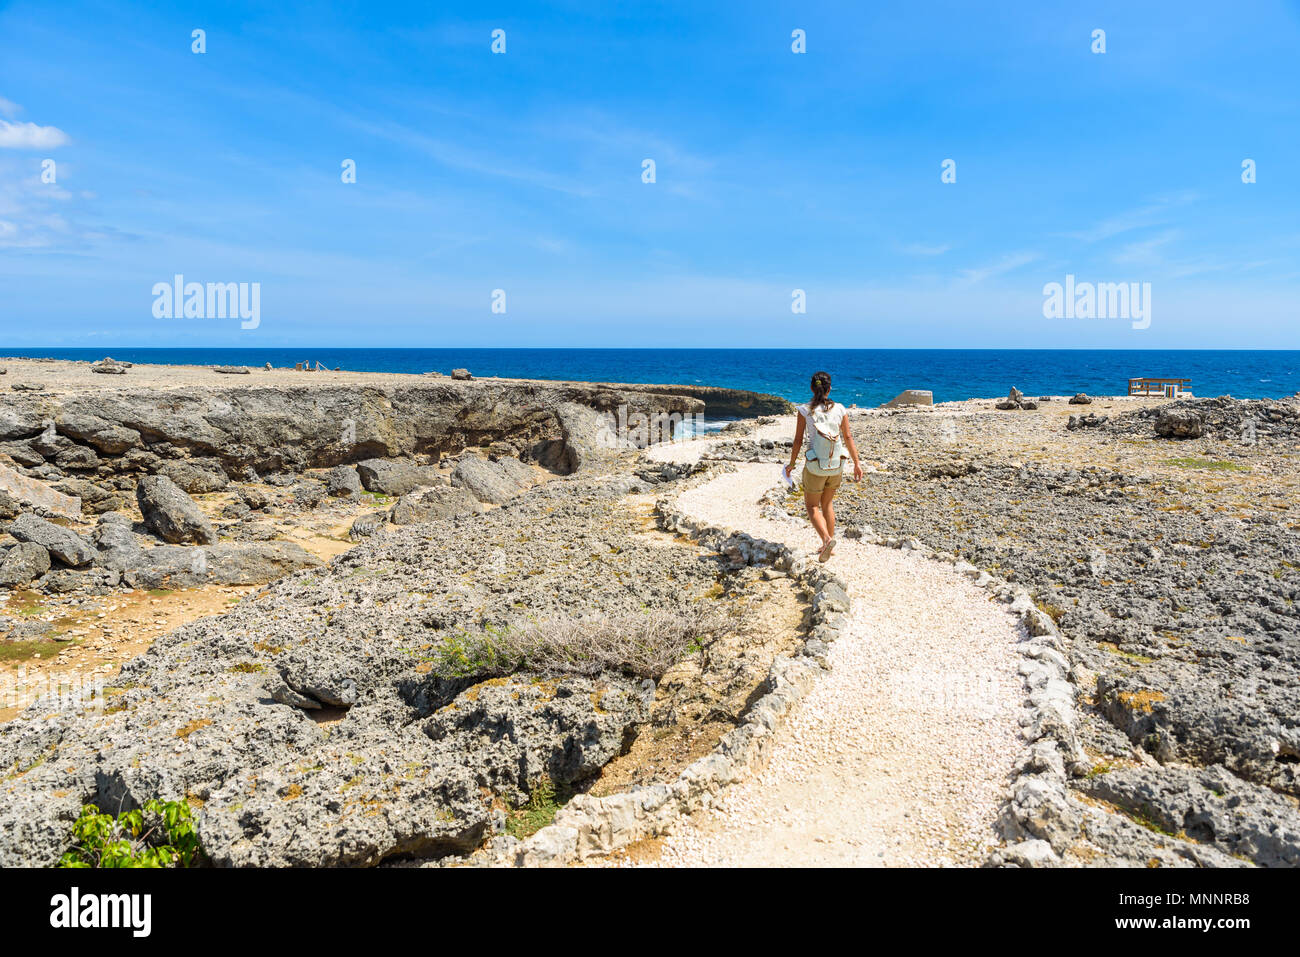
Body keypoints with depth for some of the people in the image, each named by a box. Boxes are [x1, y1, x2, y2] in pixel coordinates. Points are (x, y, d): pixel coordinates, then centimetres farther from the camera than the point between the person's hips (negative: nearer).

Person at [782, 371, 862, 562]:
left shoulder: (805, 410, -10)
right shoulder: (840, 409, -4)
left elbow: (798, 440, -7)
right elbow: (848, 437, -1)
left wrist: (791, 464, 5)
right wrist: (857, 463, 7)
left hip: (815, 467, -3)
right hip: (836, 466, 3)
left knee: (812, 506, 12)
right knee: (827, 503, 23)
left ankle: (827, 539, -12)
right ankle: (829, 543, 28)